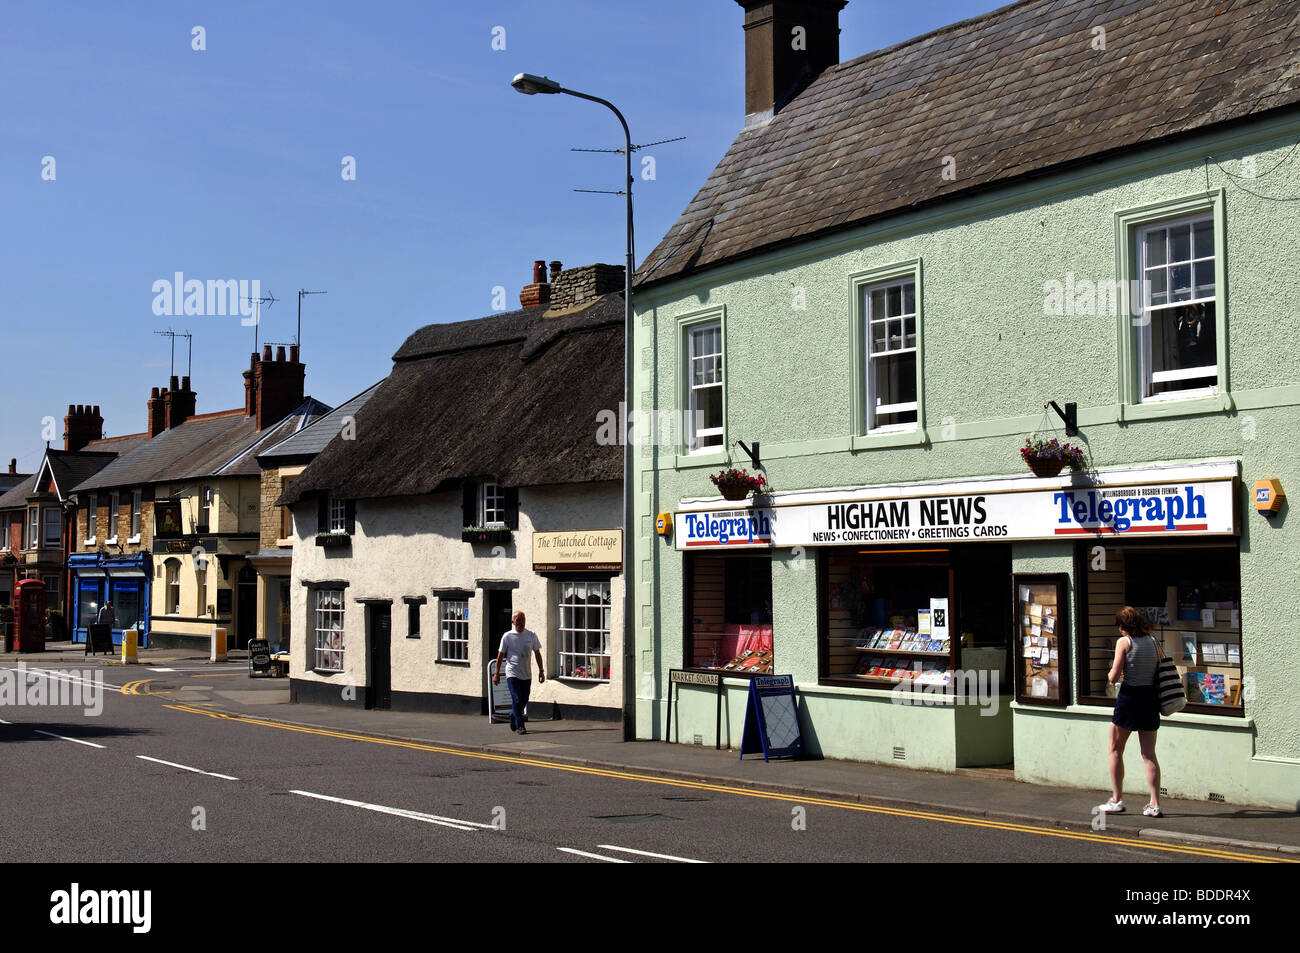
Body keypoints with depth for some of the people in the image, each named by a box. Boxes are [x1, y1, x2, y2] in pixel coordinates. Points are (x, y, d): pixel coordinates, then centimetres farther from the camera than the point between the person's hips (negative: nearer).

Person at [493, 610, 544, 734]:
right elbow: (500, 655, 3)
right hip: (512, 673, -3)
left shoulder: (531, 635, 5)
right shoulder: (507, 636, -3)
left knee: (524, 701, 9)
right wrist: (497, 674, 2)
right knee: (517, 700, -11)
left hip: (526, 674, 3)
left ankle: (513, 715, 36)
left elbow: (537, 653, 11)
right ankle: (520, 726, -5)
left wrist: (541, 671, 7)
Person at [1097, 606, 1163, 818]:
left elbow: (1113, 676, -12)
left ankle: (1116, 801, 11)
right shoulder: (1152, 641, 7)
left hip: (1129, 696, -5)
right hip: (1151, 697, 5)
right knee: (1149, 754, 7)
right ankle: (1155, 804, 2)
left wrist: (1112, 674, 10)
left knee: (1115, 751, 10)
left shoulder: (1123, 642, -8)